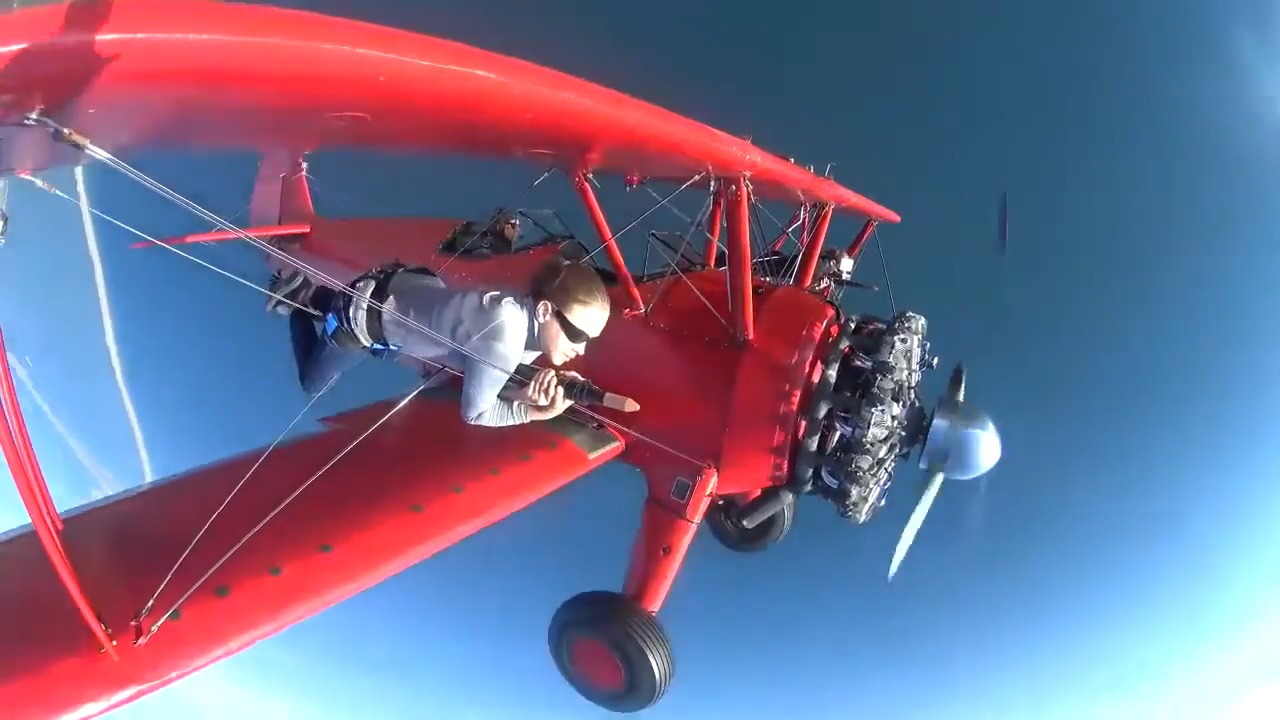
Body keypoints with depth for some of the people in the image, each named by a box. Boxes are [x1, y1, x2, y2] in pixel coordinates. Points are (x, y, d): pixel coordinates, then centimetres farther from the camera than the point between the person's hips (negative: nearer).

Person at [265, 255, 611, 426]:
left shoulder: (529, 313, -16)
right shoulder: (504, 338, -40)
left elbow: (488, 379, -7)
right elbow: (474, 412, -26)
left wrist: (524, 393, -25)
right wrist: (533, 411, -32)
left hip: (402, 289, 6)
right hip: (365, 313, -6)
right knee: (311, 384, 20)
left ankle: (312, 295, 42)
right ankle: (298, 298, 33)